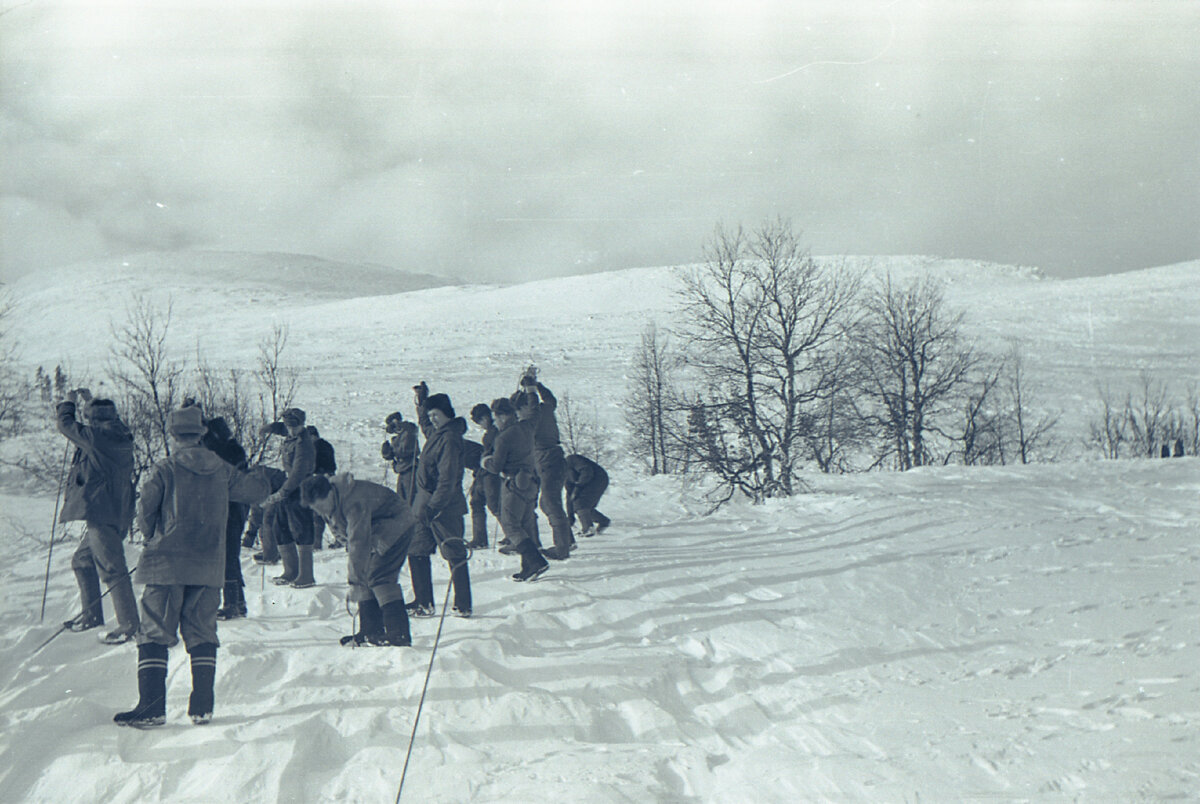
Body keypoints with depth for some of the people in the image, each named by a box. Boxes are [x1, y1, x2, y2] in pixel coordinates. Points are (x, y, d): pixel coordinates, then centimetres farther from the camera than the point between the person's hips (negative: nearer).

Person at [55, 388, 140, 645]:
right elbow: (106, 418, 32)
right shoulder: (119, 435, 8)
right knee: (82, 560, 24)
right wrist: (89, 400, 35)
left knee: (111, 568, -9)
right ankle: (91, 613, 34)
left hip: (101, 514, -10)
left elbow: (65, 423, -3)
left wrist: (69, 401, 14)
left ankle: (129, 624, -8)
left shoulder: (96, 437, -16)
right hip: (116, 513, 10)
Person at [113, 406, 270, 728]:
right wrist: (264, 480, 39)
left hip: (168, 565, -3)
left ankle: (151, 707, -3)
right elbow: (257, 489, 15)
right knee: (202, 634, 11)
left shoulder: (163, 470, -6)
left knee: (154, 634, 3)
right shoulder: (221, 471, 5)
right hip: (209, 566, 3)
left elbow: (145, 511, -5)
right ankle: (202, 707, 8)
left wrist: (153, 538, 15)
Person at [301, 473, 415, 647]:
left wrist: (355, 580, -40)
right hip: (374, 532, 9)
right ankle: (371, 631, 6)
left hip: (395, 525, -9)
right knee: (363, 574, 2)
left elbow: (359, 543, -39)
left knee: (379, 577, -19)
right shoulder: (328, 504, -6)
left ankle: (398, 634, -21)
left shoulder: (354, 503, -36)